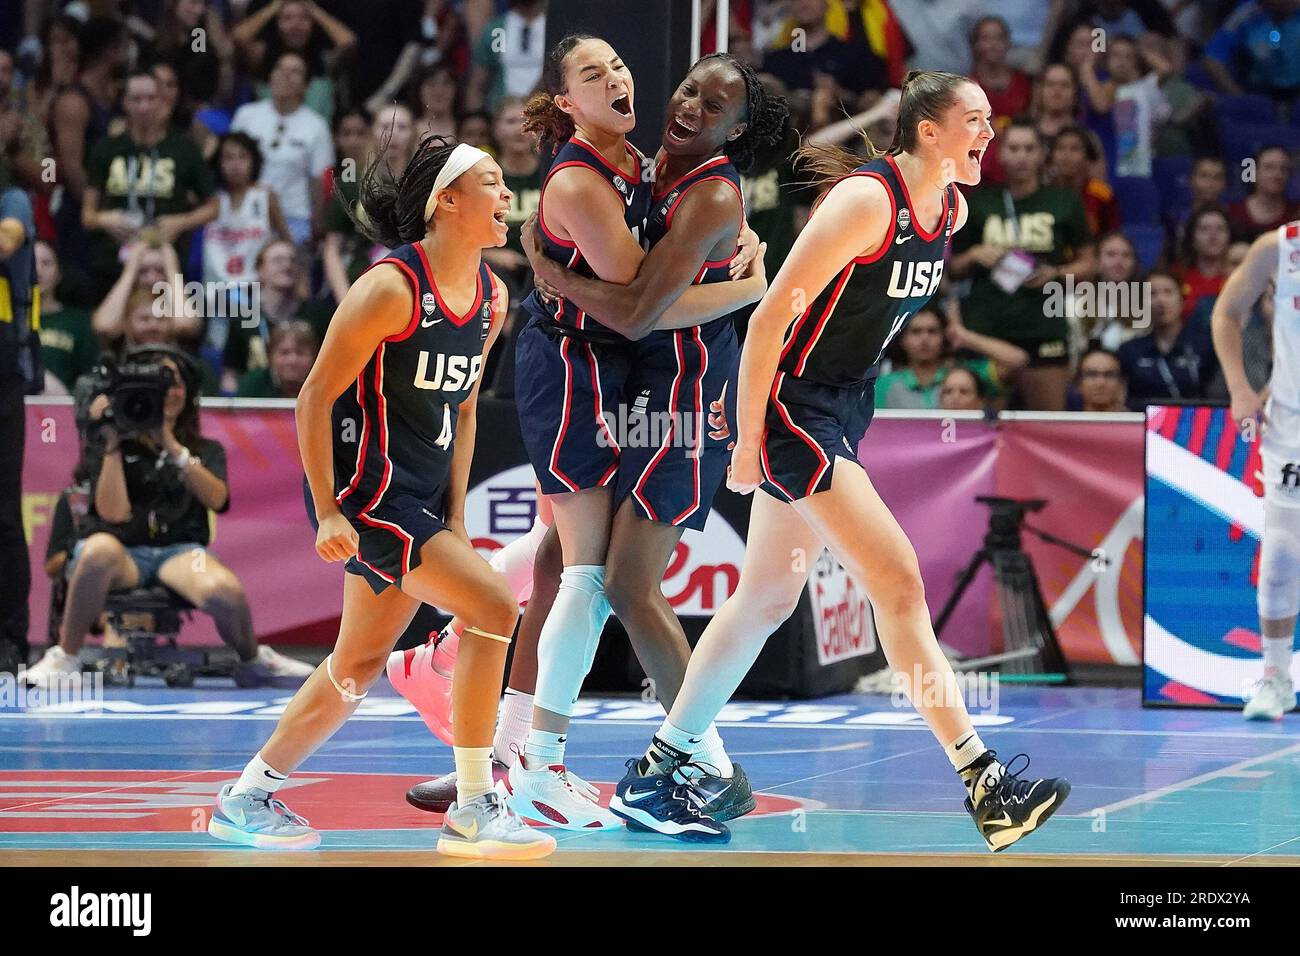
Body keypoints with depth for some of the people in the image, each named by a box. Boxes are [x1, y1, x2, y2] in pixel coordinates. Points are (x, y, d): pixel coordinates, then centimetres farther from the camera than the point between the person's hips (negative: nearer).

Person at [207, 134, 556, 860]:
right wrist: (327, 512, -16)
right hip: (370, 489, -9)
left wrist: (455, 516, 11)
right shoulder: (392, 289, -18)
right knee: (492, 607, -17)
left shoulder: (491, 298, 6)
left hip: (423, 495, 9)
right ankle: (473, 812, -11)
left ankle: (248, 799, 27)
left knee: (361, 664, 14)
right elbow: (317, 397, -14)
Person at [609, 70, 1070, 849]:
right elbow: (770, 317, -21)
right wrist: (749, 442, -19)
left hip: (846, 409, 10)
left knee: (767, 601, 13)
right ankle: (983, 785, -14)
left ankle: (653, 777, 22)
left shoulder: (951, 210, 5)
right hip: (796, 406, -10)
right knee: (899, 581, -14)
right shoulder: (866, 201, -21)